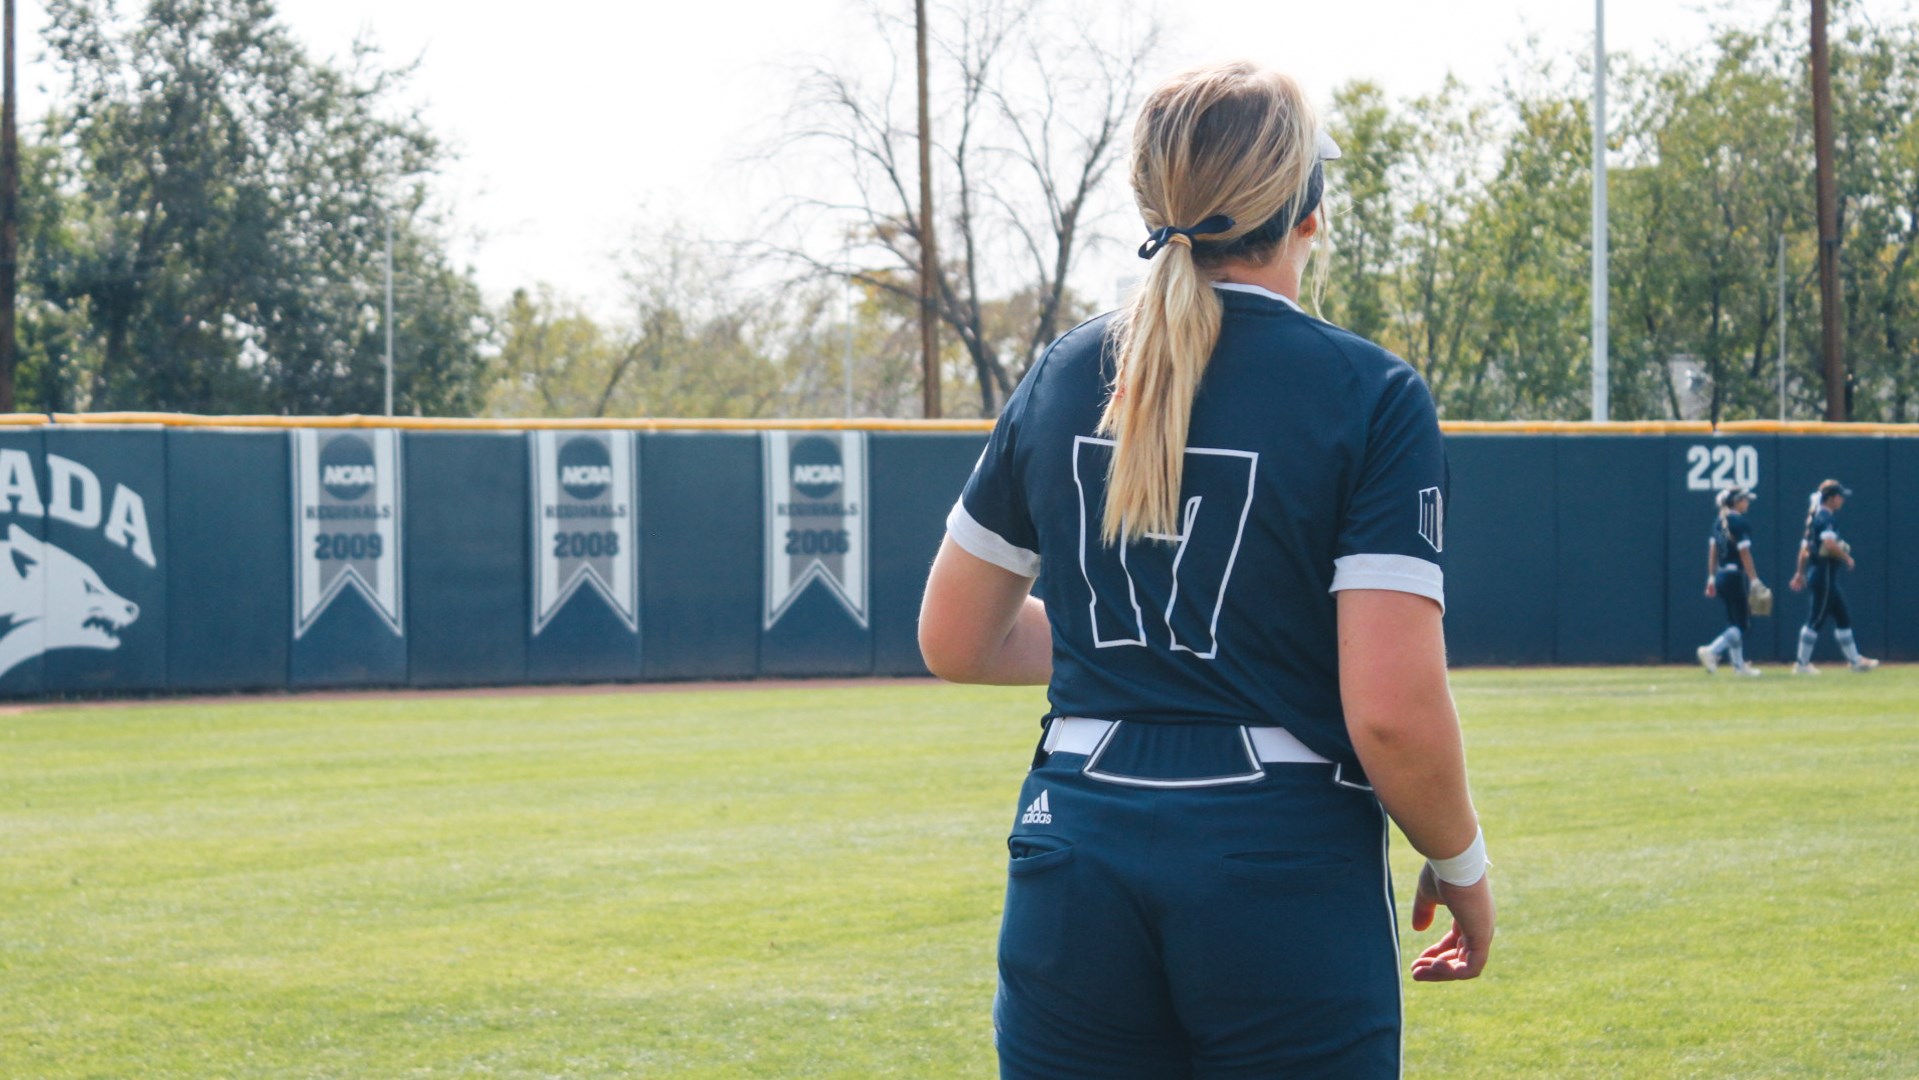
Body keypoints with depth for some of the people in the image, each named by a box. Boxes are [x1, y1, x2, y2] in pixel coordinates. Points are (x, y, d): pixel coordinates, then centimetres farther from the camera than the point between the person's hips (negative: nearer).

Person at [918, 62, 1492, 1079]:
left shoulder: (1060, 377, 7)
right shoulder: (1370, 394, -7)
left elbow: (954, 640, 15)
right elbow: (1392, 715, -13)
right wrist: (1459, 863, 4)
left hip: (1077, 868, 4)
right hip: (1285, 876, -4)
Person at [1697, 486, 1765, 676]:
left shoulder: (1719, 521, 11)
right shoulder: (1739, 522, -12)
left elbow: (1712, 550, 14)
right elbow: (1744, 553, -16)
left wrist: (1711, 577, 17)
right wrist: (1754, 579, -14)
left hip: (1721, 575, 9)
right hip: (1735, 575, -9)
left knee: (1734, 622, 13)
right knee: (1742, 624, -4)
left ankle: (1739, 664, 15)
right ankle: (1712, 651, -19)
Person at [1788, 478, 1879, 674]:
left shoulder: (1813, 517, 16)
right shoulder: (1826, 517, -13)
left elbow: (1804, 548, 19)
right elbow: (1829, 543, -28)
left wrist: (1800, 573, 22)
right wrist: (1847, 557, -14)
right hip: (1824, 573, -10)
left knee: (1843, 617, 13)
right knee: (1816, 619, -7)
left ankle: (1855, 660, 18)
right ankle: (1802, 664, -4)